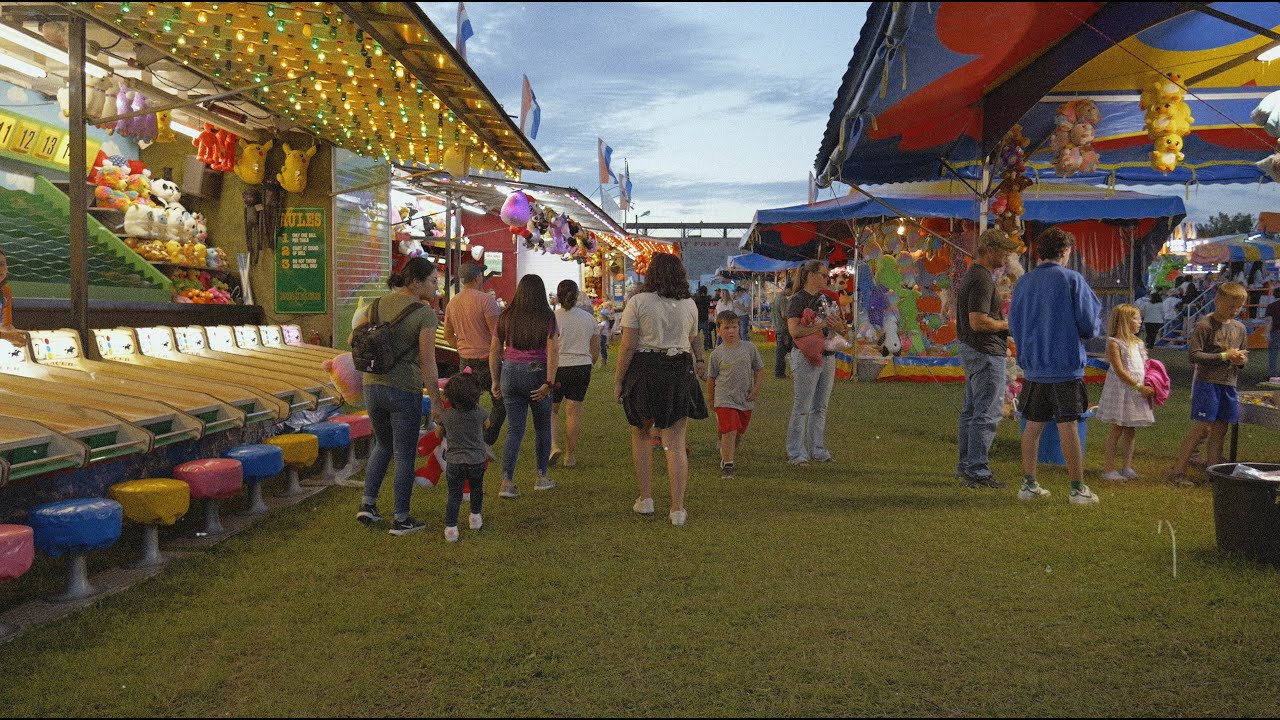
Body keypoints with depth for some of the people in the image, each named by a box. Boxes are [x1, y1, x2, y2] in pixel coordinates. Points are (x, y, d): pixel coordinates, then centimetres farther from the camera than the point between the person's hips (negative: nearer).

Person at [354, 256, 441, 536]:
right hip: (405, 391, -6)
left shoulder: (379, 303, 4)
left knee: (383, 445, 25)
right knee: (405, 455, 7)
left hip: (373, 386, 6)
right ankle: (401, 520, 15)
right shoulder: (425, 314, -14)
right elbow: (427, 363, -16)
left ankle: (368, 504, 19)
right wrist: (436, 399, -8)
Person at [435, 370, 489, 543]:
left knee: (454, 495, 6)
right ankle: (475, 517, 39)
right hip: (477, 461, 1)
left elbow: (438, 434, 7)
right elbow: (486, 425, 14)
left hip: (454, 462, -1)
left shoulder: (446, 415, -10)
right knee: (476, 489, 25)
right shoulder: (479, 412, -8)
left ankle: (450, 527, -4)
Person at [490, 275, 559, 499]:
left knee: (514, 430, 6)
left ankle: (507, 482, -3)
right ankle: (542, 477, 24)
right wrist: (549, 383, -12)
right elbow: (552, 352, -12)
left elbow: (494, 350, 6)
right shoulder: (547, 317, -3)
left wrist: (495, 380, 12)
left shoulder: (506, 316, 4)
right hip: (537, 373, -2)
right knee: (542, 427, 16)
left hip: (510, 373, 2)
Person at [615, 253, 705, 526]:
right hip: (680, 373, 2)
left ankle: (645, 499, 19)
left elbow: (628, 346, -8)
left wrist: (618, 381, -2)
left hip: (644, 371, -2)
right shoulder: (689, 304, 8)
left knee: (641, 434, 18)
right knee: (676, 443, 3)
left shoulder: (638, 302, -5)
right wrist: (700, 361, 41)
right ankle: (677, 509, 2)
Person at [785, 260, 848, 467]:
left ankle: (817, 449, 22)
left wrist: (837, 324, -5)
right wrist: (821, 325, -18)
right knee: (802, 408, -3)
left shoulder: (824, 298, 14)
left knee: (820, 407, 13)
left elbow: (841, 328, 18)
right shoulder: (797, 299, -9)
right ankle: (796, 453, 5)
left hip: (827, 356, 8)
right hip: (806, 357, -8)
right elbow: (794, 330, -22)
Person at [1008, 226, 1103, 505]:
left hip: (1033, 366, 4)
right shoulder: (1072, 280, -8)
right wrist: (1092, 331, 15)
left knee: (1033, 425, 10)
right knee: (1068, 426, 0)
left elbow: (1014, 325, 10)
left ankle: (1029, 485, 15)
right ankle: (1078, 488, 7)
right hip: (1067, 365, -4)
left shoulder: (1023, 283, 4)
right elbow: (1089, 323, -8)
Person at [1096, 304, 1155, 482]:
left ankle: (1127, 467, 16)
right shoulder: (1114, 343, -10)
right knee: (1117, 430, -4)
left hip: (1138, 393, 7)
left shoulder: (1138, 343, 14)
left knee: (1131, 431, 9)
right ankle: (1108, 468, 1)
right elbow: (1119, 371, -16)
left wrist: (1149, 387, 1)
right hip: (1121, 391, -7)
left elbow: (1145, 368, 17)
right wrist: (1139, 387, -18)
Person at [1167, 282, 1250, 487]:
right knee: (1202, 427, -9)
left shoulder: (1240, 328, 13)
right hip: (1207, 382, -7)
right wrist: (1224, 356, -16)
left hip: (1228, 385, 7)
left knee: (1220, 430, 9)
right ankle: (1177, 471, -5)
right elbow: (1193, 355, -14)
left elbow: (1243, 356, 22)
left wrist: (1241, 359, -2)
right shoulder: (1204, 325, -8)